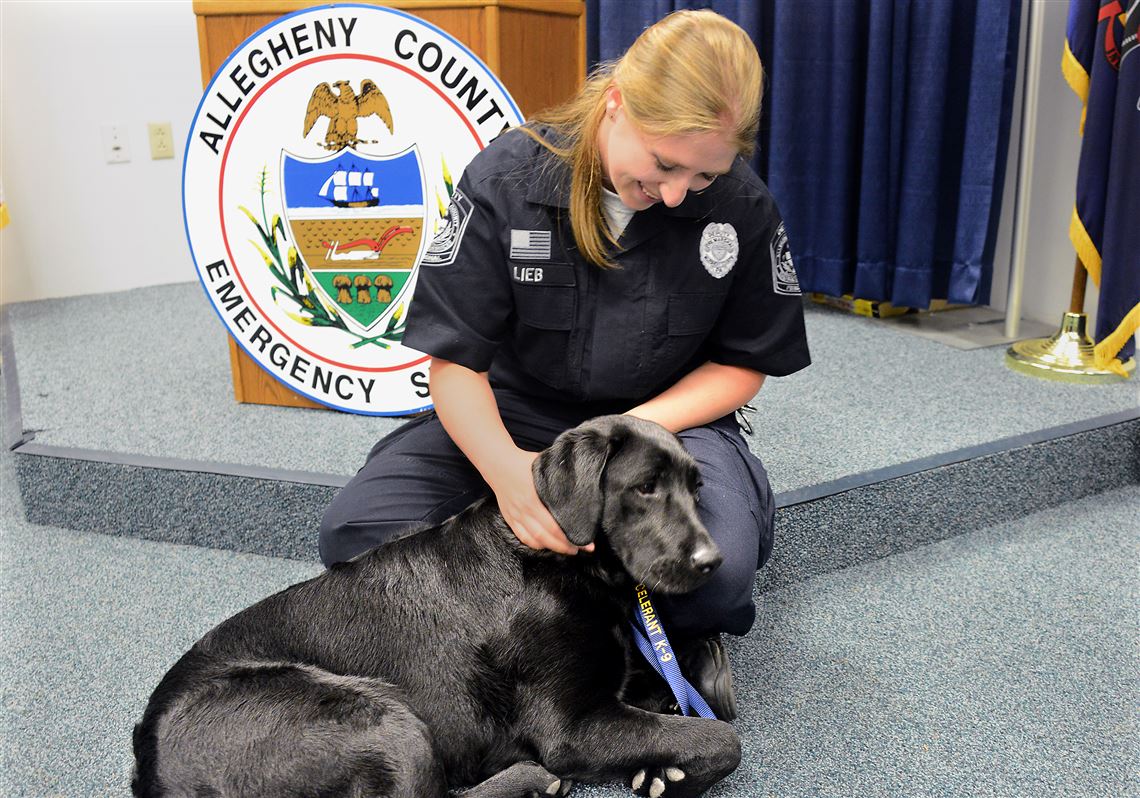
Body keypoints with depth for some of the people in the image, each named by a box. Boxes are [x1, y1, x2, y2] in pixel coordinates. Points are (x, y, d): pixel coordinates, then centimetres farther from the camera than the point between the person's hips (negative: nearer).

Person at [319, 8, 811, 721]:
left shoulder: (742, 204, -12)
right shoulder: (507, 176, -16)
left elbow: (745, 363, -1)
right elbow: (453, 357, -14)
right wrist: (505, 466, -33)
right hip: (511, 412, 1)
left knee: (721, 563, -34)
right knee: (354, 532, -20)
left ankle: (682, 635, 4)